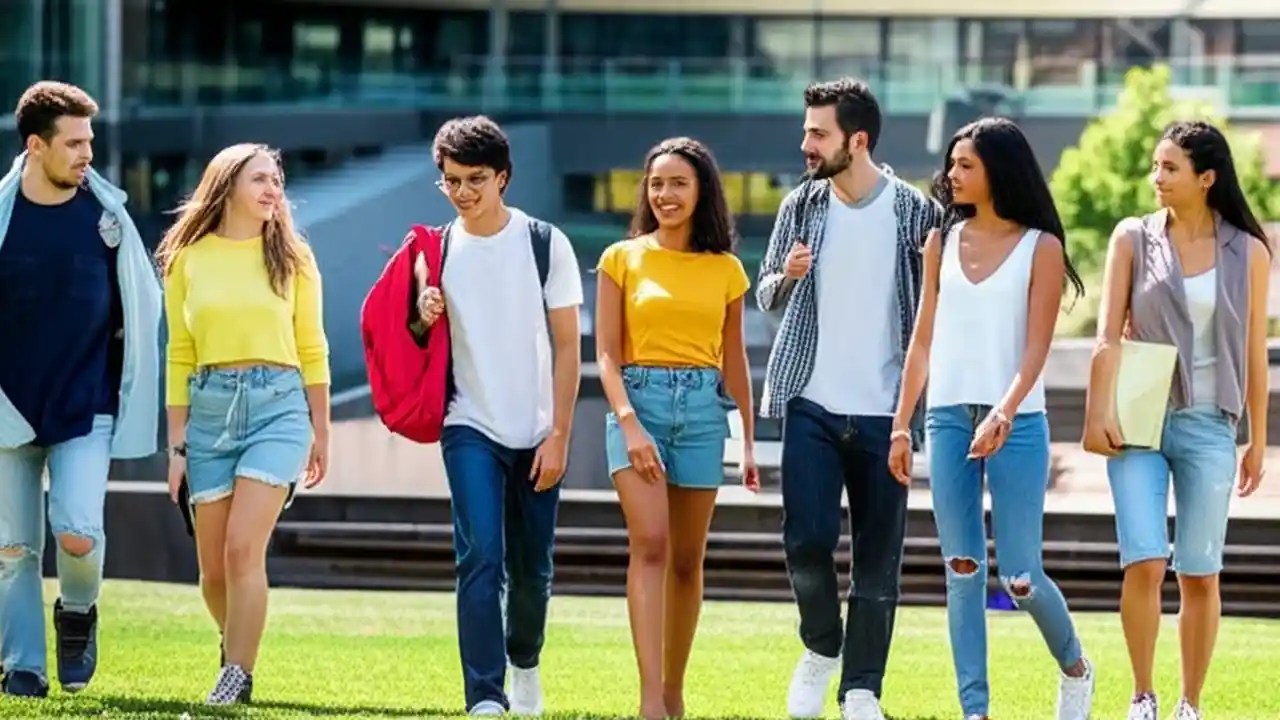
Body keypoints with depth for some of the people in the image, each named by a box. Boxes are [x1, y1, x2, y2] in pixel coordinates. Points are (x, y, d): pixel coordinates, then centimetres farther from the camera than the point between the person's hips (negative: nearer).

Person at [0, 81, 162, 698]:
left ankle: (78, 611, 16)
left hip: (86, 409, 0)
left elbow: (142, 308, 9)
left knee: (78, 534, -15)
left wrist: (130, 388, 9)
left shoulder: (106, 215, -2)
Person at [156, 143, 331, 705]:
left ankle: (237, 677, -12)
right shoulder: (188, 259, 6)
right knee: (214, 566, 5)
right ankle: (236, 648, 32)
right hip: (209, 408, 2)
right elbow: (179, 357, 7)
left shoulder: (291, 258, 6)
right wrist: (177, 444, 4)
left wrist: (321, 433, 8)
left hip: (277, 405, -2)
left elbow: (311, 349, 9)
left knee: (243, 550, -16)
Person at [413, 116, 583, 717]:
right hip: (470, 428, 0)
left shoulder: (545, 244, -4)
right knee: (480, 559, -14)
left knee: (532, 567, 10)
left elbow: (567, 346, -2)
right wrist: (424, 321, -13)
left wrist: (558, 436, -7)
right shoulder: (436, 251, 1)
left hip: (538, 433, 0)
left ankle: (524, 662, 38)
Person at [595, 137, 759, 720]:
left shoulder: (725, 270, 9)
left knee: (687, 559, 7)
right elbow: (607, 353, -1)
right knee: (650, 545, -17)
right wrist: (629, 423, -14)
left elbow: (734, 360, 15)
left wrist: (749, 443, 14)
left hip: (702, 408, 3)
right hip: (639, 400, -3)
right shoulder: (623, 260, 3)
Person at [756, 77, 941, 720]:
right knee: (807, 540, -7)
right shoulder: (802, 206, 5)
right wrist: (787, 276, -9)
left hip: (885, 409, -2)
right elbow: (766, 294, 12)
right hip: (811, 404, 2)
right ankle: (821, 647, 18)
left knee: (878, 559, 2)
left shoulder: (915, 212, -3)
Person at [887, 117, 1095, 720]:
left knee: (1019, 576, -4)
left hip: (1015, 423, -4)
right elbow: (923, 340, 12)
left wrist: (1004, 414, -23)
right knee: (962, 573, 1)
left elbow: (1036, 348, -8)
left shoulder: (1040, 247, -1)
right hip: (948, 418, 4)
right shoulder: (942, 242, 10)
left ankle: (1074, 669, 23)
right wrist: (901, 425, 7)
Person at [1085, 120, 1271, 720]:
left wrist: (1258, 440, 8)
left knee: (1200, 574, 3)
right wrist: (1102, 411, -12)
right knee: (1144, 563, -11)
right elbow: (1109, 333, -2)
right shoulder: (1134, 238, 2)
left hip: (1207, 425, 1)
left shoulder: (1247, 252, 3)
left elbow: (1254, 351, 7)